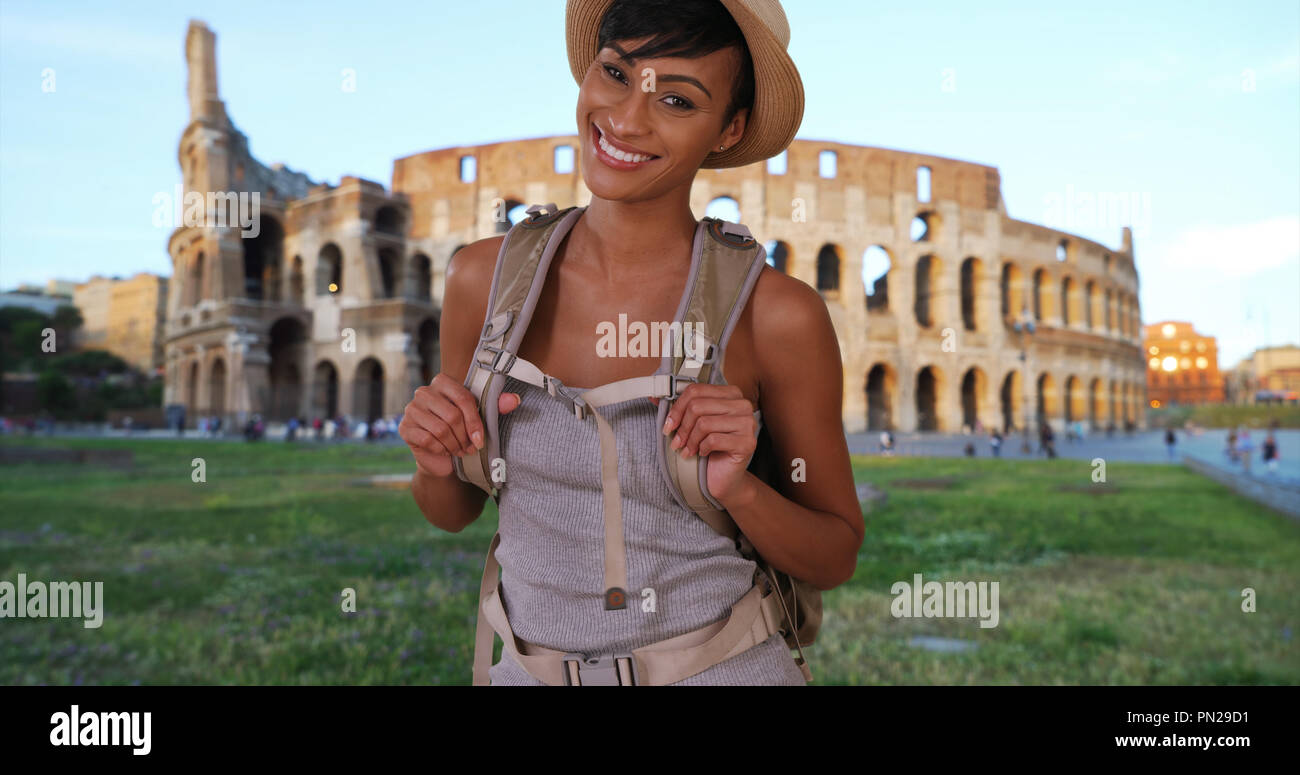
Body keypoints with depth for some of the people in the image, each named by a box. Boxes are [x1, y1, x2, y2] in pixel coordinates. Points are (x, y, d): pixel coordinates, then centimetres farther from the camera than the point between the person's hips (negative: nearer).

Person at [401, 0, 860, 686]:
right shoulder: (484, 279, -10)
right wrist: (437, 465, -17)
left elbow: (835, 558, -6)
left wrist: (738, 488, -24)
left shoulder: (777, 315, -18)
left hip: (721, 668, -2)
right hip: (528, 667, 3)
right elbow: (454, 512, 3)